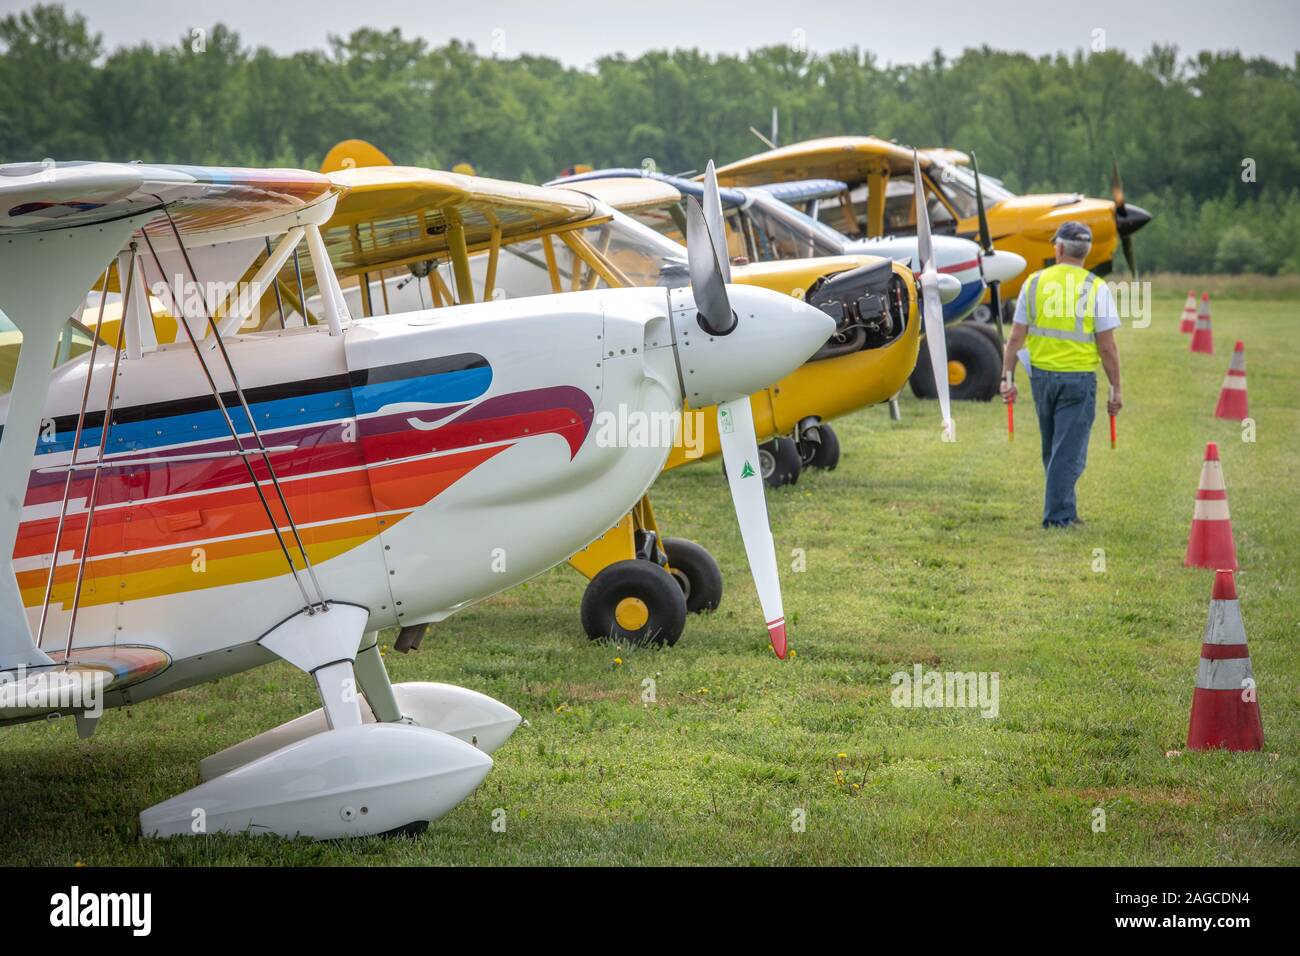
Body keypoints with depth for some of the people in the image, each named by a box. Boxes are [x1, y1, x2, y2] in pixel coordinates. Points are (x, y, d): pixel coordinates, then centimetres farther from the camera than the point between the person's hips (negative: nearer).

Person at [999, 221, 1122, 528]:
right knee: (1069, 451, 1)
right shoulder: (1096, 288, -6)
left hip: (1042, 375, 4)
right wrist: (1116, 390, -1)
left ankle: (1065, 511, 27)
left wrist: (1007, 377, 5)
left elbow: (1015, 338, 0)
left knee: (1053, 449, 18)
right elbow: (1107, 347, -8)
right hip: (1079, 377, -3)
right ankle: (1057, 515, 0)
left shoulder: (1035, 282, 1)